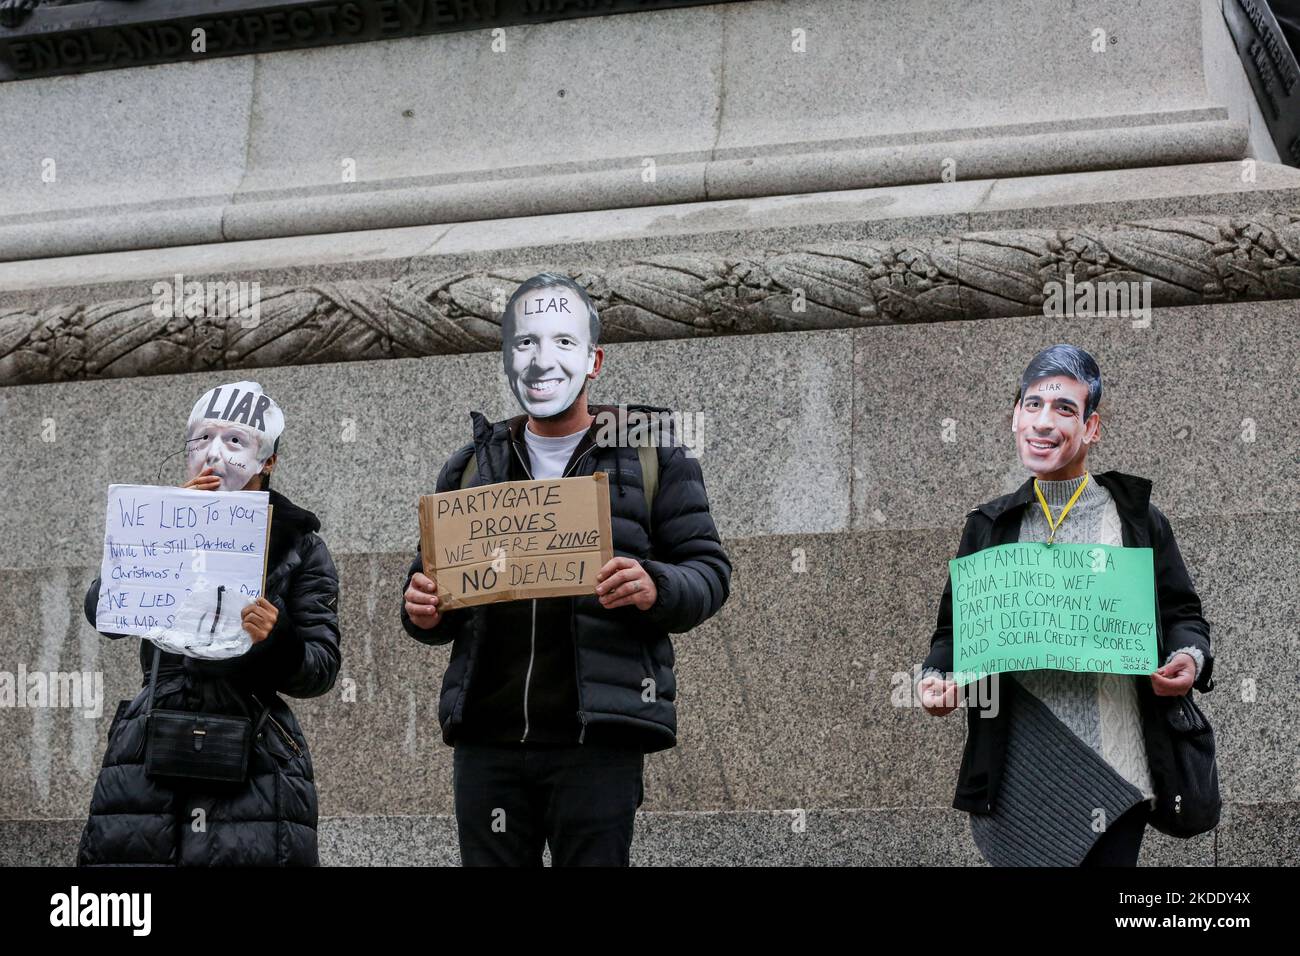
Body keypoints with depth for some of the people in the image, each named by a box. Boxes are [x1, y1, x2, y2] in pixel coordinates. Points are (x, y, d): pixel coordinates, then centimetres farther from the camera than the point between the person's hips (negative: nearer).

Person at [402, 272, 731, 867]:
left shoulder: (650, 456, 7)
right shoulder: (473, 466, 17)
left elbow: (709, 571, 4)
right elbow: (432, 578, 22)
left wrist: (657, 588, -19)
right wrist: (422, 611, -2)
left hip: (597, 739, -3)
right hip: (486, 737, 3)